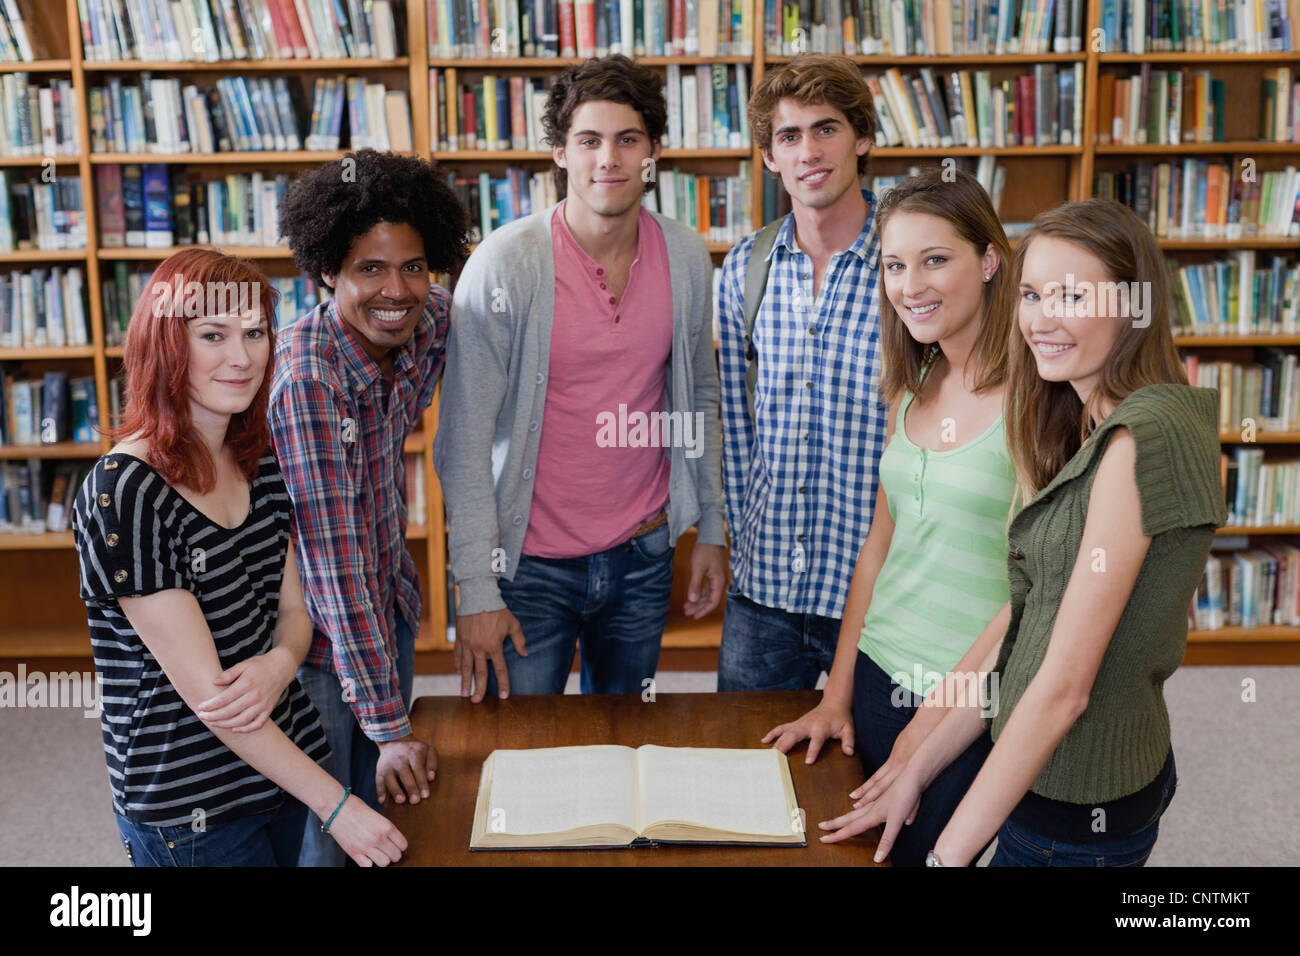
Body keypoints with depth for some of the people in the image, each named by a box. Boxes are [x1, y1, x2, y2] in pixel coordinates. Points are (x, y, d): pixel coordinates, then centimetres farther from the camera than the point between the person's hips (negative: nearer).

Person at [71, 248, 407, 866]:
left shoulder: (260, 462, 2)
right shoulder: (123, 495, -21)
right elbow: (204, 691, -22)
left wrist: (279, 663, -17)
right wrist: (337, 806, -20)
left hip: (284, 759, 7)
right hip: (189, 806, -6)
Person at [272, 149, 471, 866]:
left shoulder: (429, 323, -12)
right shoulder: (305, 378, -31)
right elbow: (333, 564, -31)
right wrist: (390, 725, -30)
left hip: (389, 604, 6)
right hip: (314, 626, -6)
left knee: (386, 805, 21)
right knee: (322, 837, 11)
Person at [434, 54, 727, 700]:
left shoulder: (686, 257, -1)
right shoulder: (505, 263, -15)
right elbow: (465, 438, -13)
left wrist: (711, 528, 10)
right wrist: (475, 588, -15)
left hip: (643, 556, 4)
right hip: (532, 565, -3)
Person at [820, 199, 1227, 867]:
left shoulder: (1140, 441, -23)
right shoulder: (1095, 430, 6)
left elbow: (1064, 686, -23)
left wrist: (949, 852, -18)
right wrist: (917, 769, 8)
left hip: (1077, 812, -8)